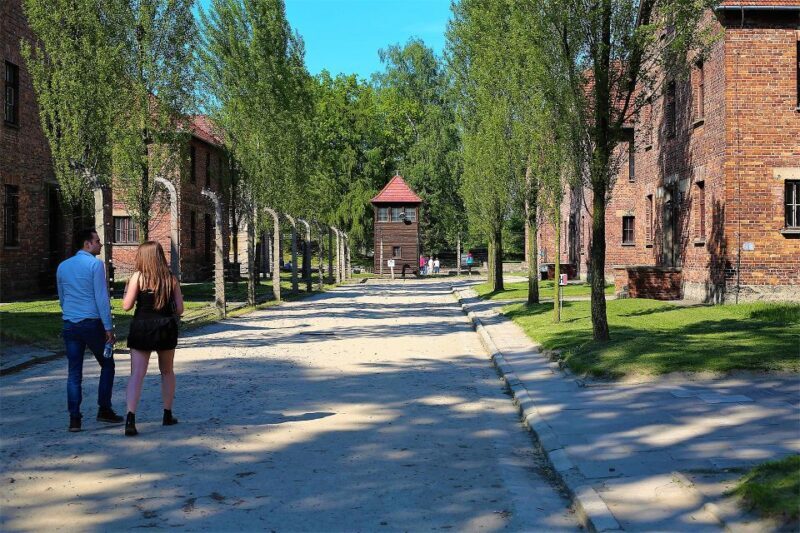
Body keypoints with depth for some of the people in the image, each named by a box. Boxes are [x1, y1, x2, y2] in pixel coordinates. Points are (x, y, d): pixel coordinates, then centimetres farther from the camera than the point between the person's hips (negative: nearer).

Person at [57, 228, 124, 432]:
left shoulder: (63, 267, 11)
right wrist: (108, 327, -11)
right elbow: (101, 298, -13)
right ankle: (104, 410, 9)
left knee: (74, 373, 5)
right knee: (107, 365, 12)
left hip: (70, 325, 5)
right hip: (92, 323, -5)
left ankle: (74, 419, 2)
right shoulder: (95, 264, -8)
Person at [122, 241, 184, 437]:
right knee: (167, 372, 21)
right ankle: (168, 415, 27)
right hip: (166, 328, 3)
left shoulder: (138, 277, -5)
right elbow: (179, 309, 1)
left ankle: (130, 419, -19)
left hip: (142, 327, -2)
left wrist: (127, 290, 11)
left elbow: (127, 305, -7)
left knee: (137, 375, -5)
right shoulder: (171, 279, 3)